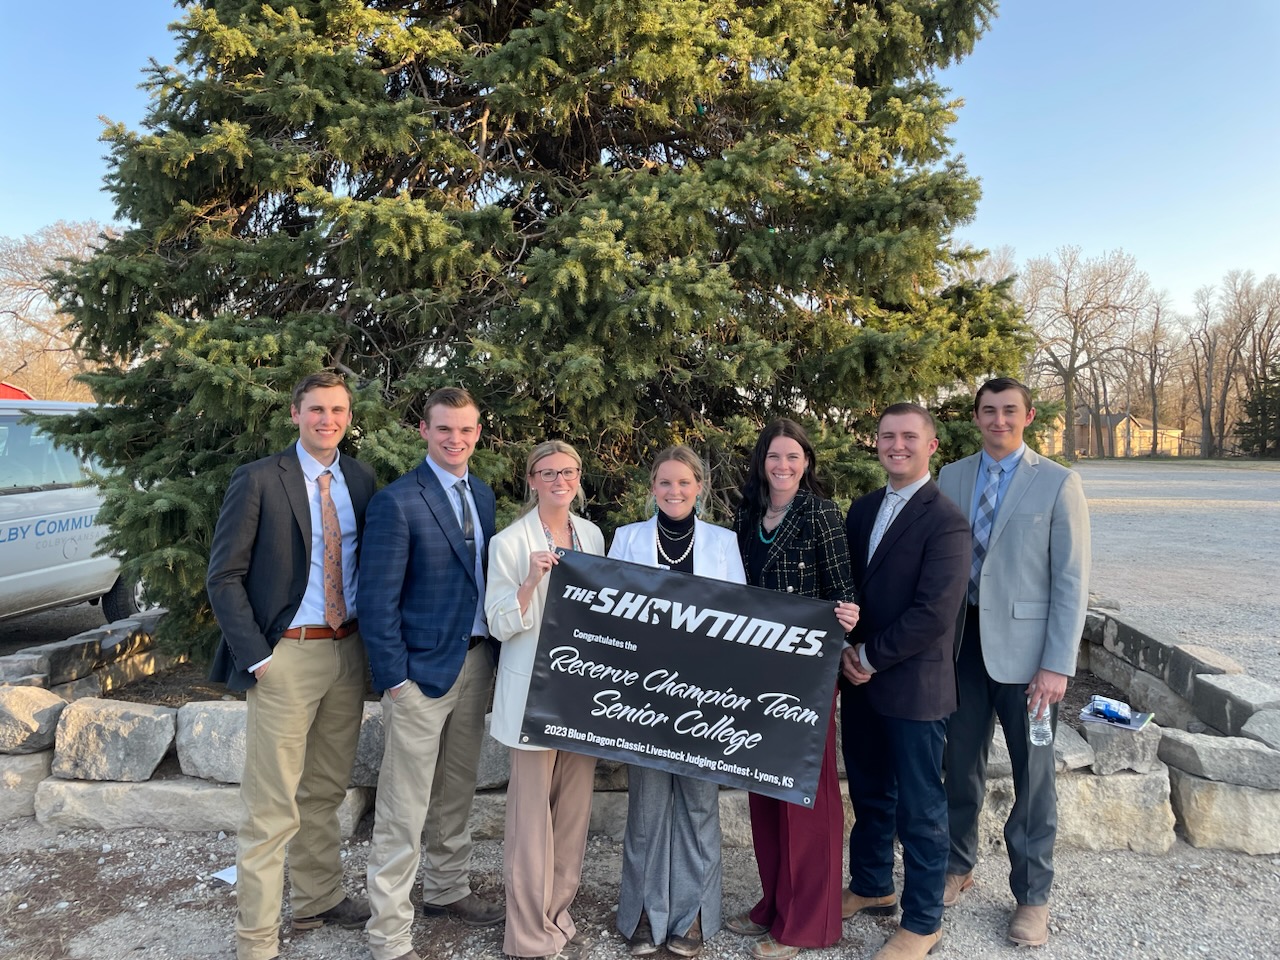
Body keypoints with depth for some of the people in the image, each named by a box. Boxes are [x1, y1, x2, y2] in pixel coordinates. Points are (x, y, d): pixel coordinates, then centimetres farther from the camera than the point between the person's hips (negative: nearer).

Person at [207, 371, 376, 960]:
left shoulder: (360, 480, 7)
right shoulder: (258, 480, -8)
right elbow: (224, 577, -7)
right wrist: (256, 657, -12)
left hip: (348, 650, 5)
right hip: (286, 654, -5)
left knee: (326, 790, 18)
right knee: (272, 807, 1)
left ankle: (317, 900, 36)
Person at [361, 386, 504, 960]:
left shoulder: (483, 495, 9)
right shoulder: (397, 502, -13)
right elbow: (379, 600, -13)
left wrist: (491, 653, 7)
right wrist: (395, 677, -15)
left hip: (476, 662, 7)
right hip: (422, 670, -7)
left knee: (457, 792, 21)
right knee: (403, 810, 2)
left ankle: (447, 890, 40)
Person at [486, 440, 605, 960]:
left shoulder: (592, 535, 7)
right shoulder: (510, 542, -8)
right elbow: (501, 624, -10)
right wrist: (531, 581, -25)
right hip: (533, 691, -5)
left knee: (574, 809, 12)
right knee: (532, 814, 1)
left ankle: (558, 916, 29)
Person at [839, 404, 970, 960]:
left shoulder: (944, 521, -14)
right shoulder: (863, 510, 9)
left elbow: (933, 612, -20)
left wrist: (870, 655, -14)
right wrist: (848, 649, -3)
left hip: (913, 687, -7)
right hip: (860, 682, 7)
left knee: (919, 808, 8)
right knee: (869, 793, 21)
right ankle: (871, 887, 41)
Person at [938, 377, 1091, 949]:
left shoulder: (1057, 484, -6)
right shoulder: (952, 477, 5)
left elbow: (1072, 581, -8)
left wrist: (1057, 665, -13)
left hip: (1023, 647, -3)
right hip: (962, 641, 3)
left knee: (1033, 777, 9)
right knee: (961, 763, 15)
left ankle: (1032, 896, 27)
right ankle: (958, 865, 36)